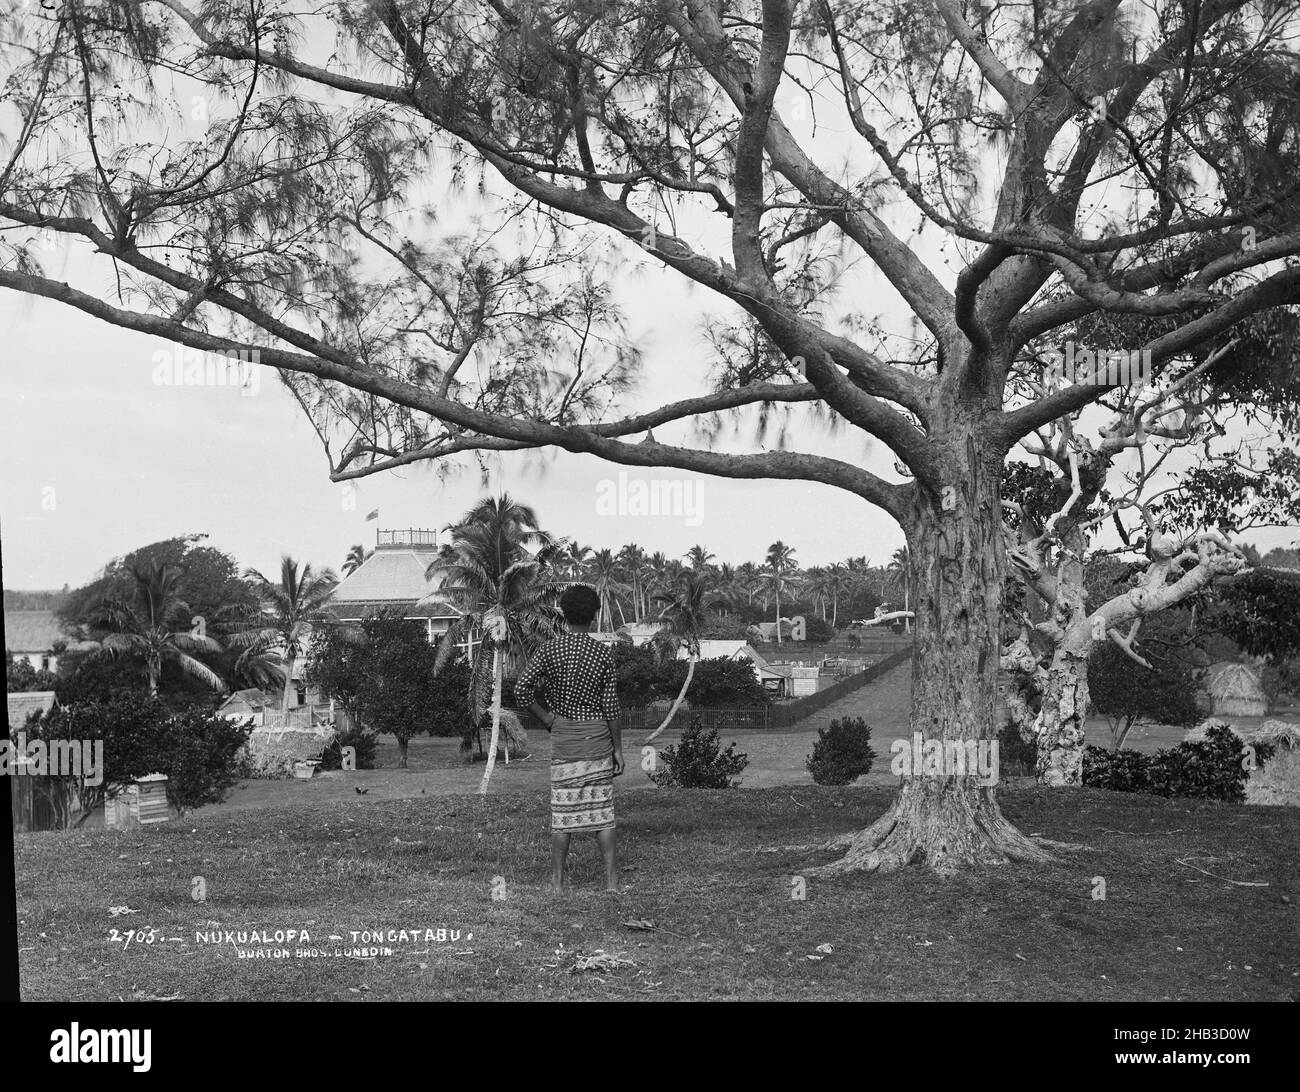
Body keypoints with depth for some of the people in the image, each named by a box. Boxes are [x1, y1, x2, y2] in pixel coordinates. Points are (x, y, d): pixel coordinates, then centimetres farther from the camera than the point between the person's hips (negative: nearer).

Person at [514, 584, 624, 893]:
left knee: (562, 810, 5)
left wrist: (548, 718, -1)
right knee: (603, 810, 4)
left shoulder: (550, 649, -4)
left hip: (564, 737, 0)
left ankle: (557, 882, 9)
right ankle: (612, 882, 4)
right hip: (598, 736, 0)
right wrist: (618, 748, 3)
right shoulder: (603, 653, -4)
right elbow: (611, 706, -4)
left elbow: (522, 687, -12)